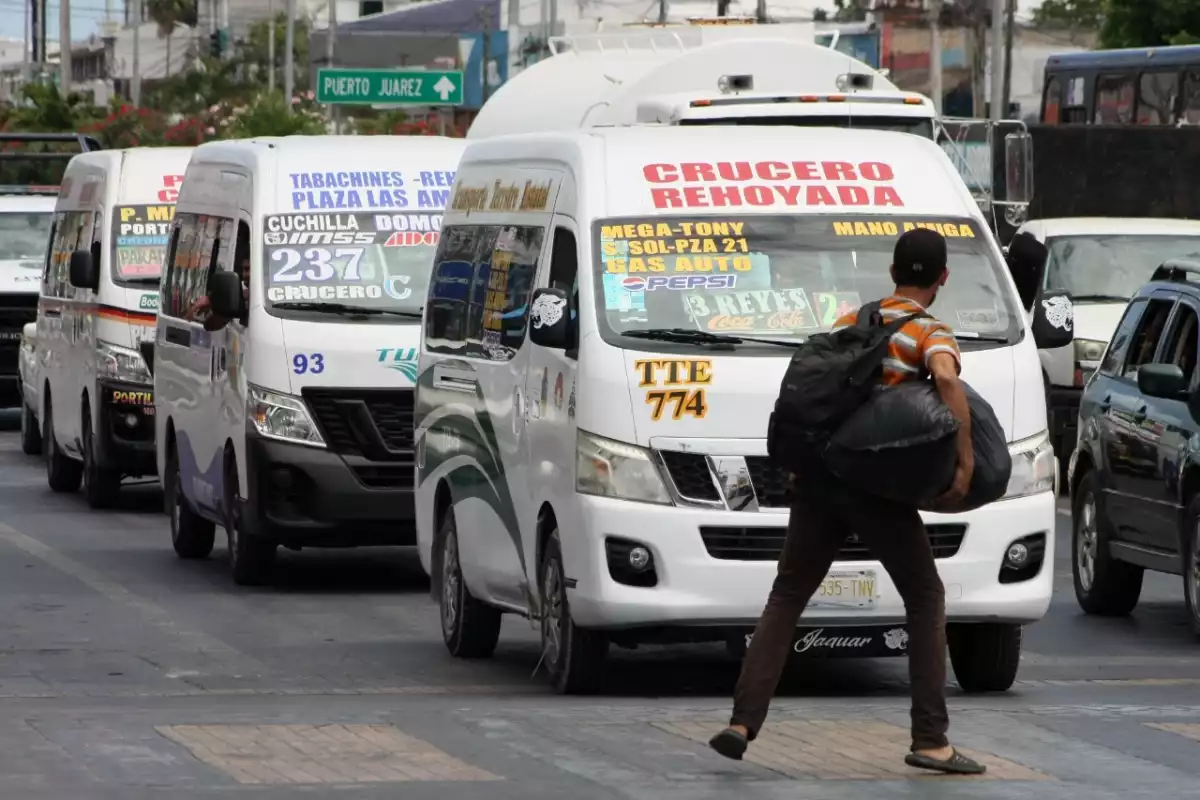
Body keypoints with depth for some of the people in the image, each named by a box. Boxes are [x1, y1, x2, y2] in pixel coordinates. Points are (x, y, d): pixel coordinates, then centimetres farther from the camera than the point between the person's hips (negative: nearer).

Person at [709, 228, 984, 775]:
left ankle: (744, 720, 0)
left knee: (786, 597, 12)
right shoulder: (931, 333, -3)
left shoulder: (850, 321, 16)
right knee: (925, 600, 7)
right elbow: (947, 380, -24)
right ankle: (930, 740, 1)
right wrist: (965, 461, -20)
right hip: (878, 485, -5)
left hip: (818, 475, 5)